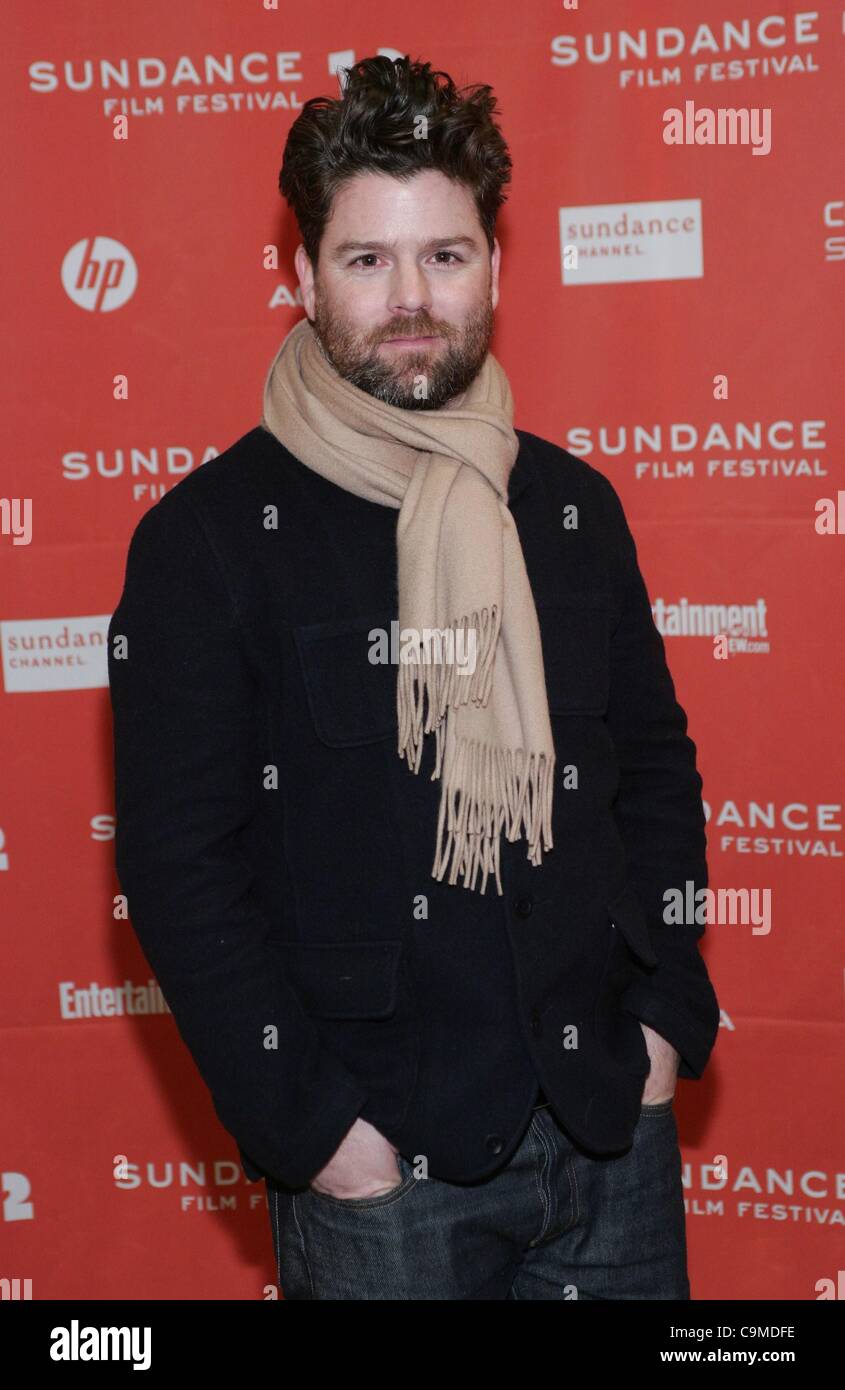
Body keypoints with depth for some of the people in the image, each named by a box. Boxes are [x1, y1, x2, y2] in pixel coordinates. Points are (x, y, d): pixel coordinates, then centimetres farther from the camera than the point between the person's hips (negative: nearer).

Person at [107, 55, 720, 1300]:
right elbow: (178, 861, -11)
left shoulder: (573, 507, 6)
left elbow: (656, 766, 12)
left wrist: (670, 1013, 3)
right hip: (380, 1151, -4)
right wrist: (311, 1126, -13)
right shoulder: (209, 536, -8)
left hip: (611, 1124, 4)